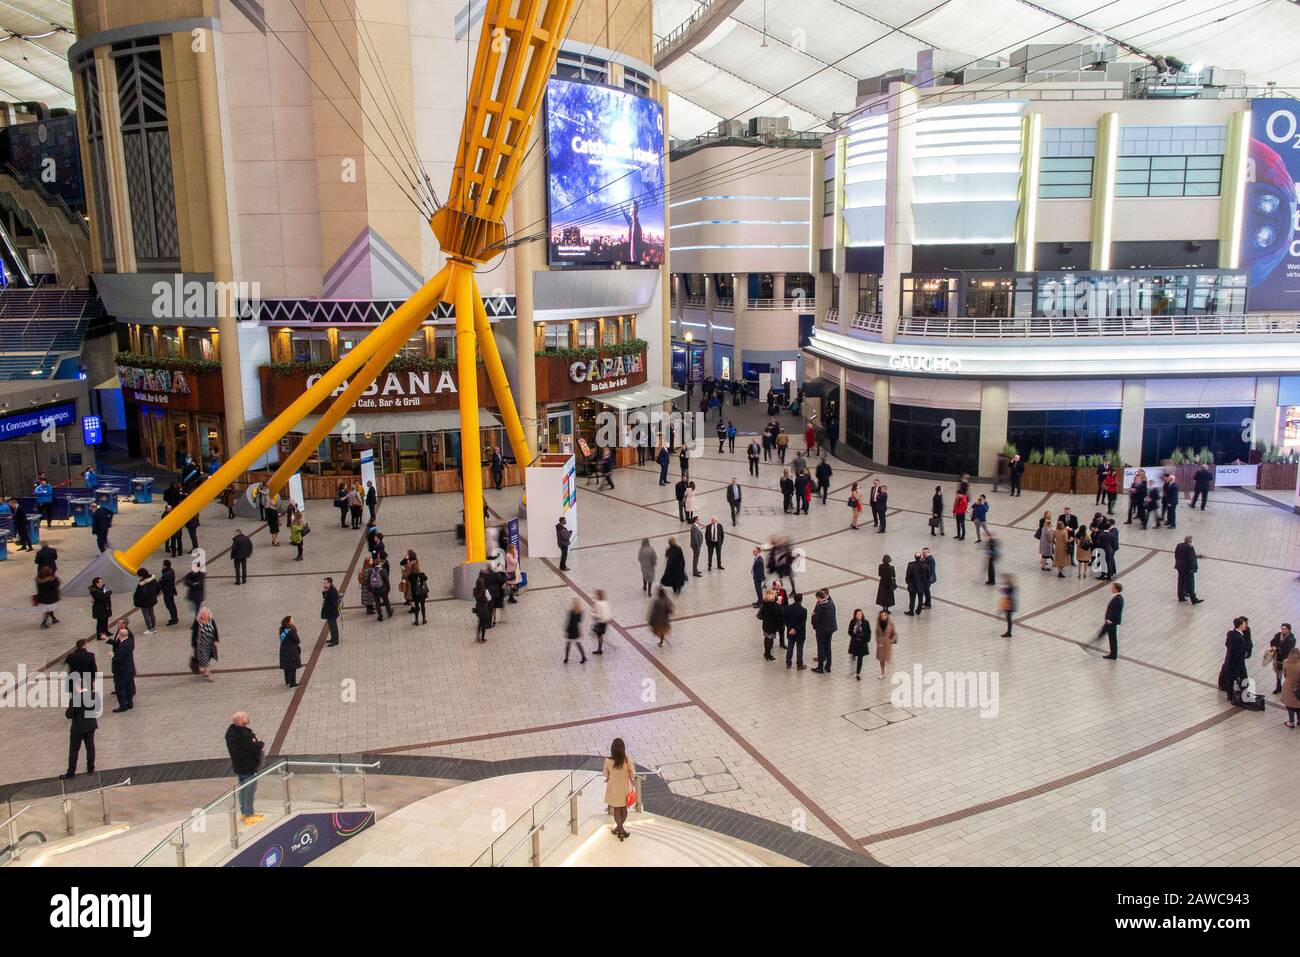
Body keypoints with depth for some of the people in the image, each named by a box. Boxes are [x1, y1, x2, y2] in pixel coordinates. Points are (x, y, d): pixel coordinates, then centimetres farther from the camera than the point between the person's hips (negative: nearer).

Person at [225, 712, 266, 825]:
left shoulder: (230, 732, -1)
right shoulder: (243, 734, -31)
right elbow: (255, 747, -27)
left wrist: (257, 745, -2)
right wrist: (261, 744, -7)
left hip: (238, 765, 9)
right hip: (249, 767, -9)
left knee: (243, 789, 21)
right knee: (250, 790, 4)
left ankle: (244, 812, 34)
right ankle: (249, 815, 13)